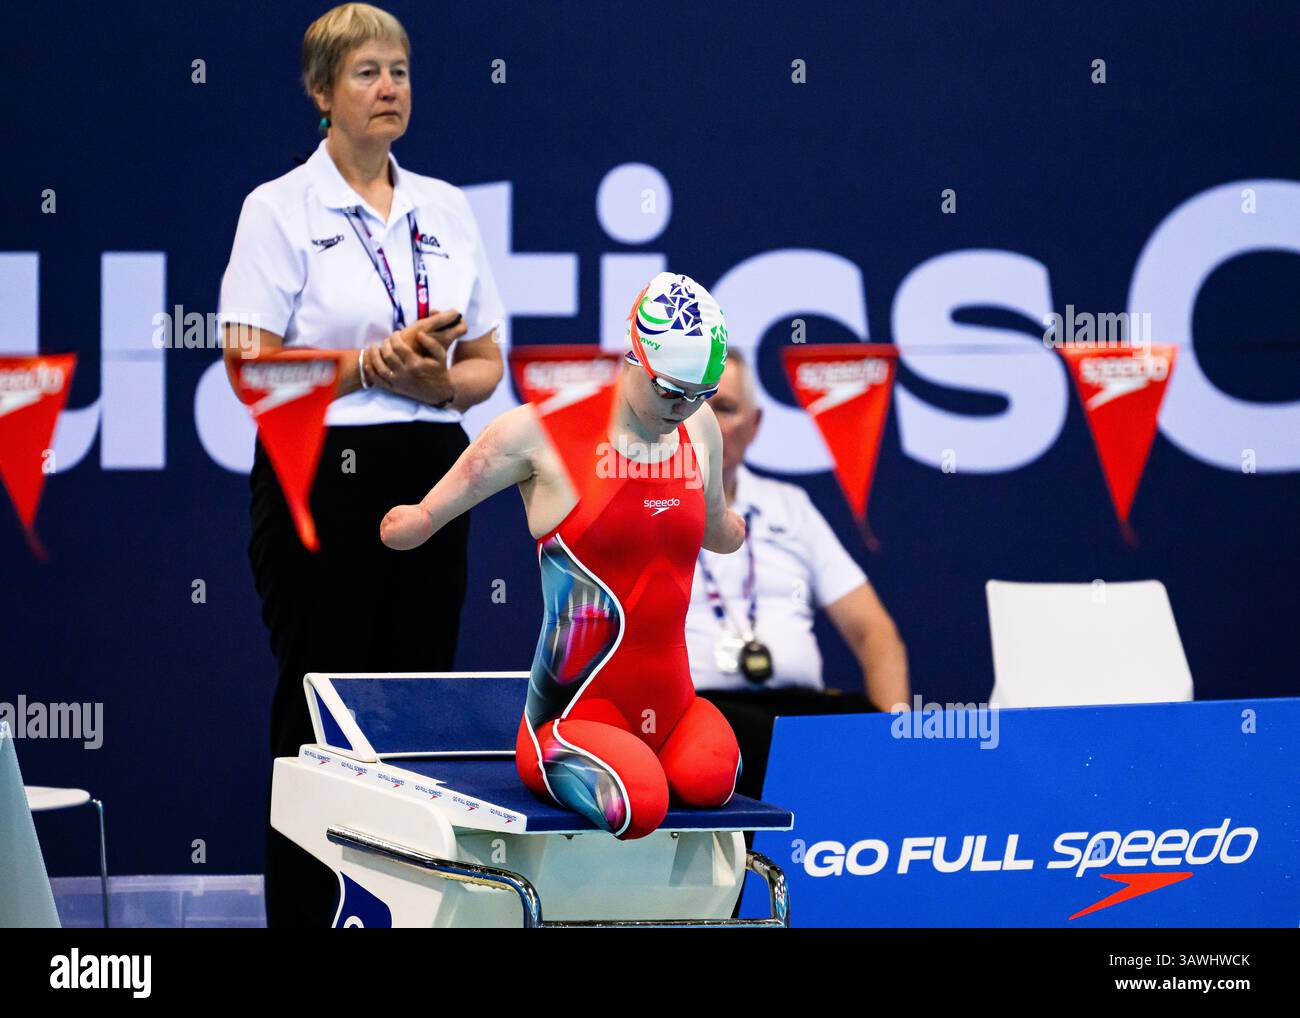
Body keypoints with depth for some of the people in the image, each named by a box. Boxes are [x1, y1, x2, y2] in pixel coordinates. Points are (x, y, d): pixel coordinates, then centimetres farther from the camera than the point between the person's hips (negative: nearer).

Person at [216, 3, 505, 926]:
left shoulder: (445, 209, 12)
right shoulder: (279, 210, -3)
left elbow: (487, 362, 14)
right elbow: (251, 369, -9)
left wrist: (442, 381, -7)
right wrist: (374, 364, -18)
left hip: (430, 474, 5)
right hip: (321, 478, -5)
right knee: (319, 710, -3)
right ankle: (304, 913, 1)